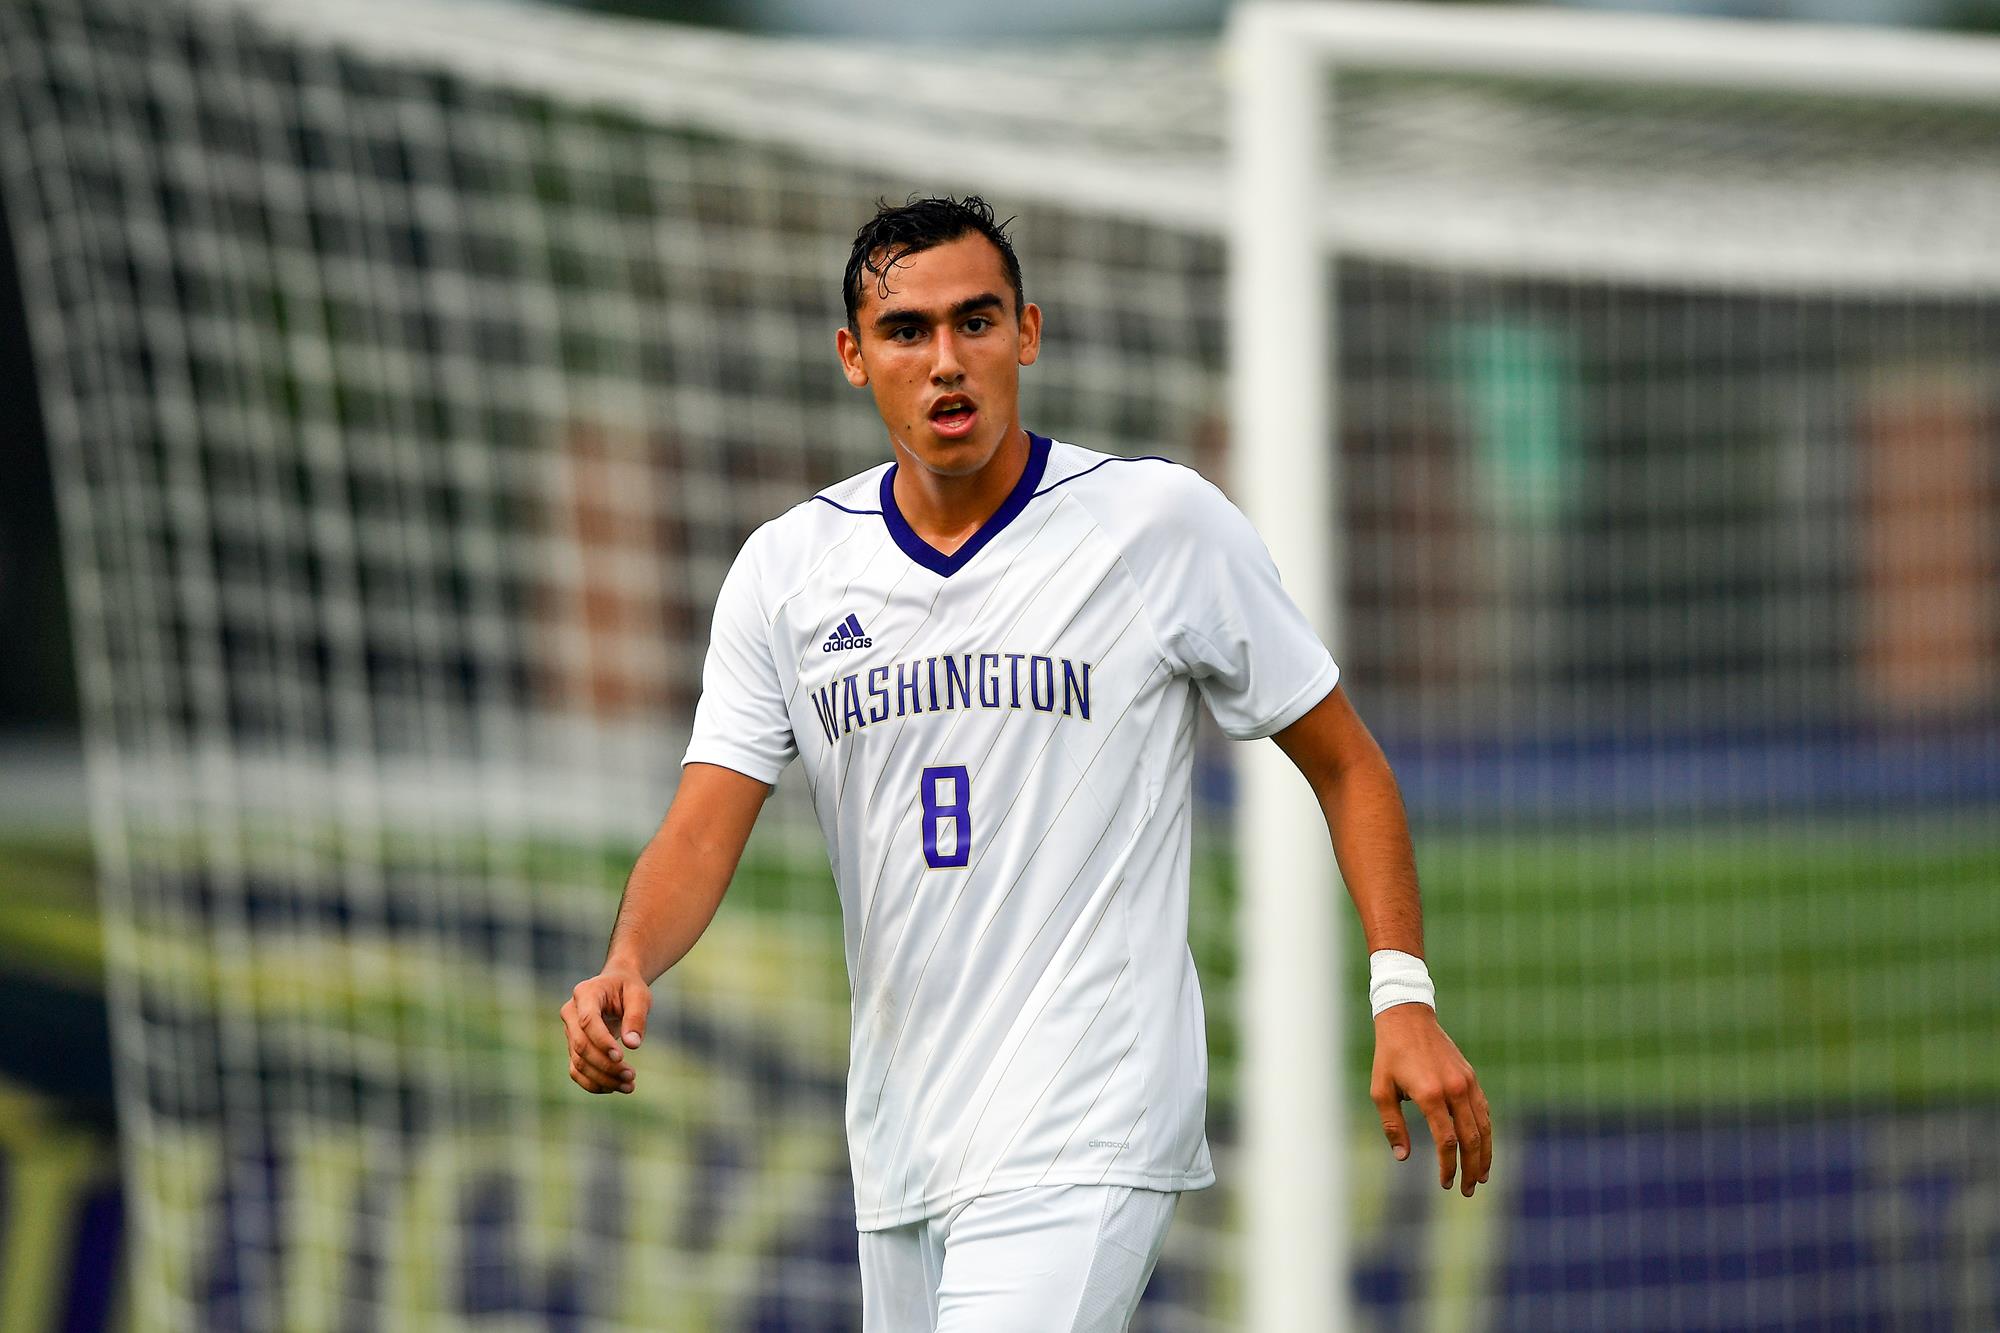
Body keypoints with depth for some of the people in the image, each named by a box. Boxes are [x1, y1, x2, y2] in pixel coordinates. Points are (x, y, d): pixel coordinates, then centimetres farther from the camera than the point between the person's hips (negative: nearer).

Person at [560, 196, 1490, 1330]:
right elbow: (704, 832, 0)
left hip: (1090, 1141, -5)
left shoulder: (1165, 523, -4)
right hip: (901, 1143, 5)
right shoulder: (787, 569, 5)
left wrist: (1404, 993, -7)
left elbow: (1346, 765, 4)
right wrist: (628, 967, -21)